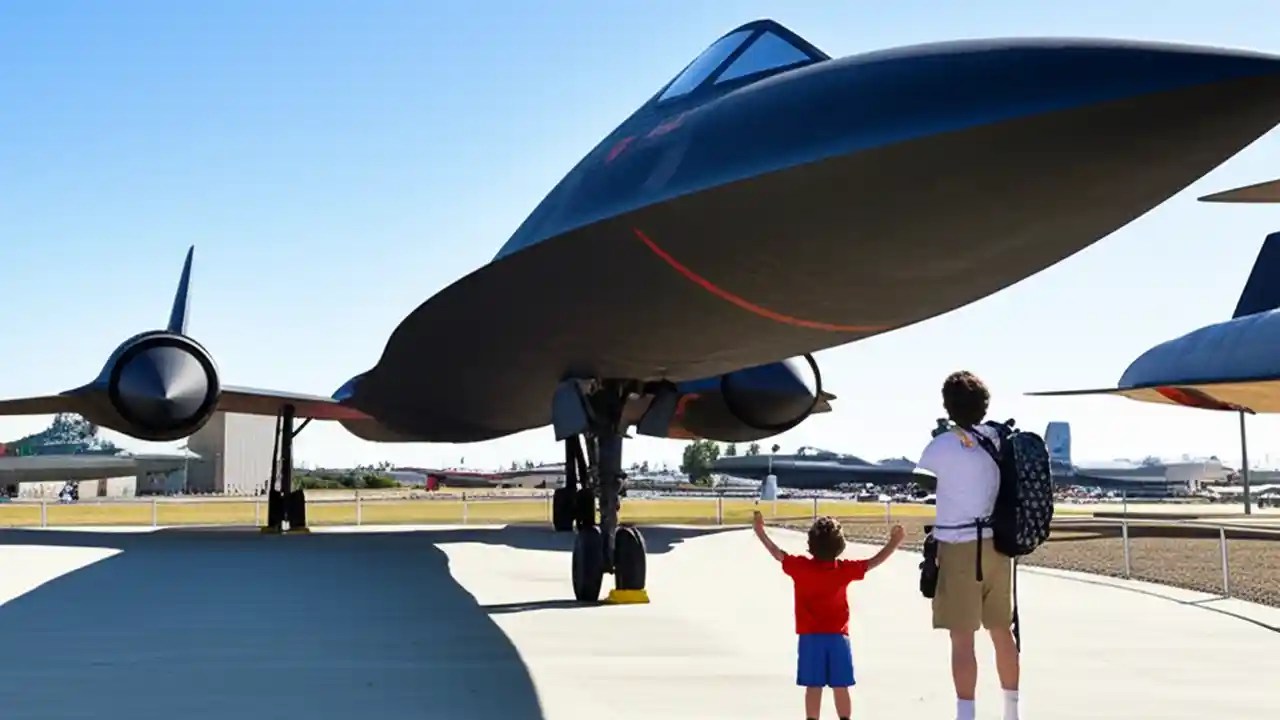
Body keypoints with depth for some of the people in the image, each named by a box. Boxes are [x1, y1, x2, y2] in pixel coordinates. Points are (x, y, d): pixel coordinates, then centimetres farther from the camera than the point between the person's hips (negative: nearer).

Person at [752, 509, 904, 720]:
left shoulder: (801, 566, -8)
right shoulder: (845, 569, -5)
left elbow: (777, 553, 0)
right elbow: (874, 561, 2)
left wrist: (760, 532, 9)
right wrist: (893, 543, 13)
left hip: (810, 637, -1)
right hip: (838, 637, 1)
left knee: (813, 687, 1)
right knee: (840, 687, 6)